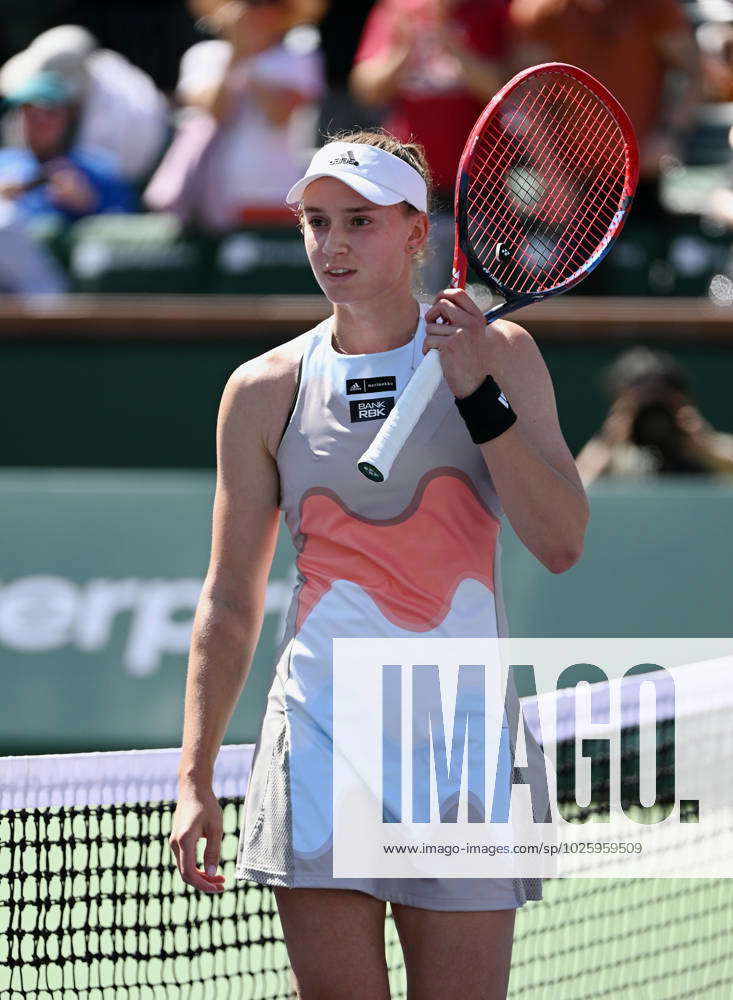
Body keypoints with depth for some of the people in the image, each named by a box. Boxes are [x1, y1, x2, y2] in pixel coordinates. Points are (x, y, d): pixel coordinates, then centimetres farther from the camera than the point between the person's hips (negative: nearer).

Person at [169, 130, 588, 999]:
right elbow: (230, 602, 9)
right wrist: (194, 781, 4)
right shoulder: (266, 390, 5)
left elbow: (560, 544, -6)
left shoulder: (497, 356, 3)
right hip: (320, 740, 0)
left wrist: (477, 396, -15)